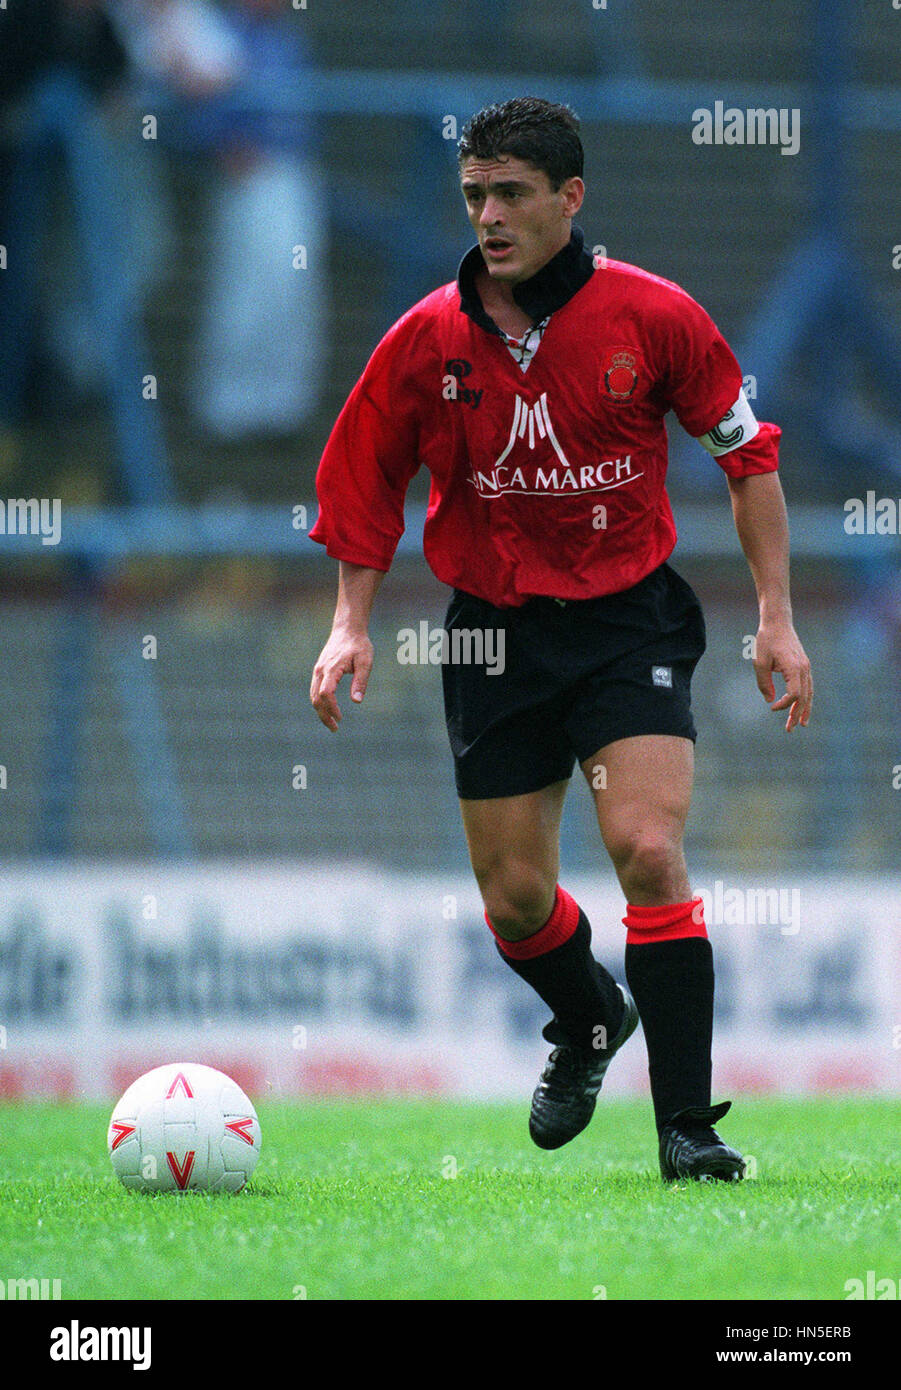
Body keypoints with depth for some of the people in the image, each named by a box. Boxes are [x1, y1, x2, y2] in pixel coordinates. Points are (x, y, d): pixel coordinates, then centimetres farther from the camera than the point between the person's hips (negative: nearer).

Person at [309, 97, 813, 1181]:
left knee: (647, 848, -21)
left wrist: (776, 618, 1)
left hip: (629, 615, -2)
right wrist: (351, 627, -1)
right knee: (514, 901, 6)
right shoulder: (425, 340, -5)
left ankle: (686, 1124, -15)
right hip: (493, 632, 2)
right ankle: (589, 1021, 41)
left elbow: (747, 454, 3)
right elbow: (364, 485, 8)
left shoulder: (652, 316, -8)